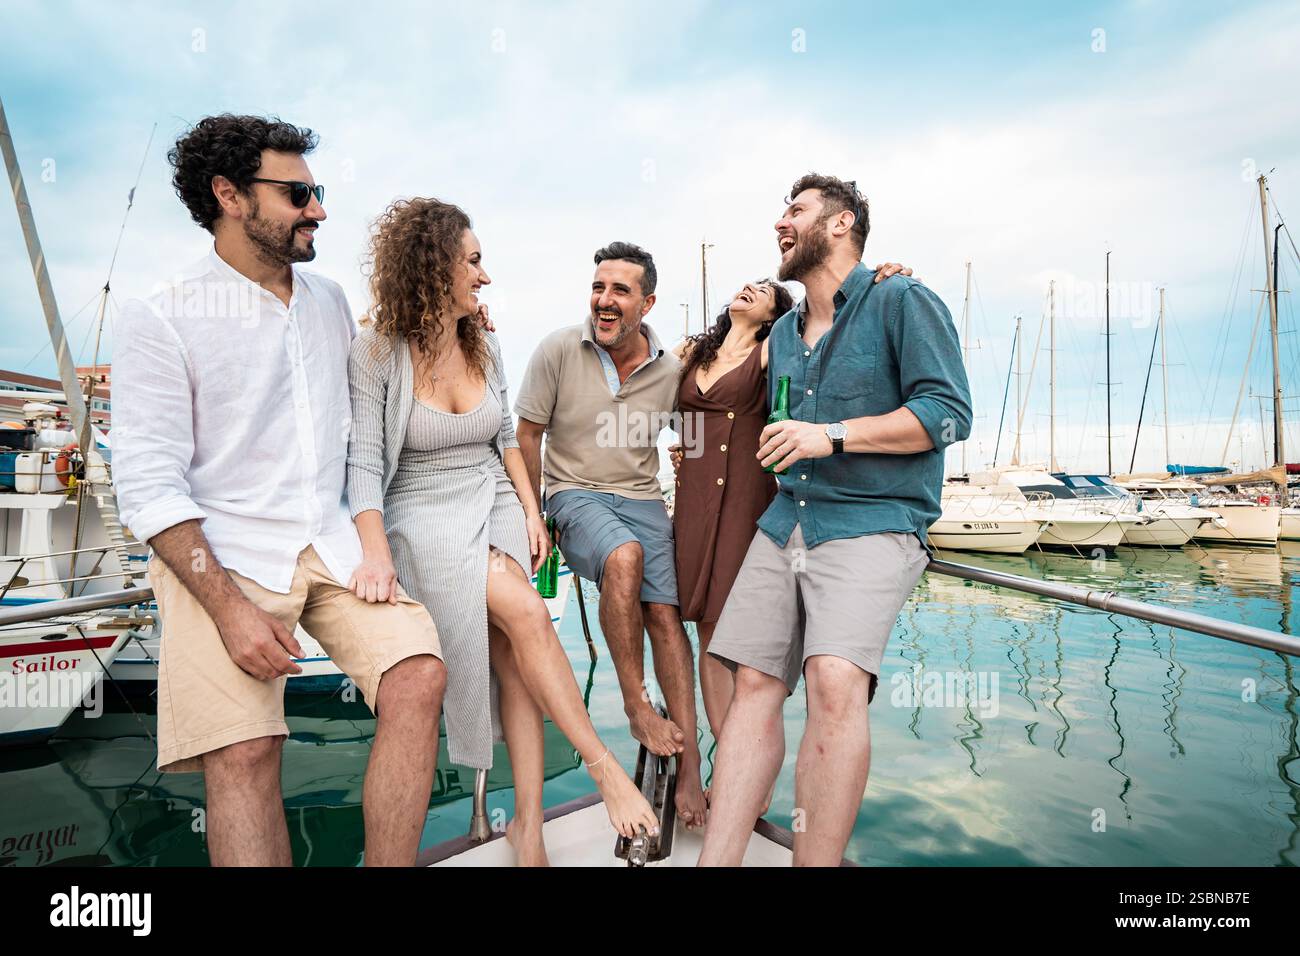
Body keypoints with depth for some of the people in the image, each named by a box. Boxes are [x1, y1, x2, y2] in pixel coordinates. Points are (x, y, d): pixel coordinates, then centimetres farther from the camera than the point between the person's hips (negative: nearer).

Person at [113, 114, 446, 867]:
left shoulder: (331, 302, 13)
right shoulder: (162, 321, -3)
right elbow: (149, 485, -10)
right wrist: (229, 607, -18)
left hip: (333, 543, 4)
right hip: (222, 555, -4)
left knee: (418, 676, -17)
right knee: (243, 752, -15)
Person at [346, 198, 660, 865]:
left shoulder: (482, 345, 6)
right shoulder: (377, 351, -8)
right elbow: (364, 463, -11)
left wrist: (530, 509, 6)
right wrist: (377, 553, -24)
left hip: (496, 504, 4)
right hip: (425, 516, -4)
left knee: (513, 656, -14)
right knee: (528, 615, -25)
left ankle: (529, 825, -6)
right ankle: (603, 768, -11)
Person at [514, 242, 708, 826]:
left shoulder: (668, 370, 3)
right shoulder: (559, 349, -4)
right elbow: (527, 434, 1)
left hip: (642, 498, 3)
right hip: (575, 495, -2)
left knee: (666, 613, -16)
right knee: (625, 556, -35)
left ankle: (688, 764, -9)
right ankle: (636, 705, -17)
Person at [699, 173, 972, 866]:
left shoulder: (903, 302, 0)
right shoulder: (783, 334, 22)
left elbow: (948, 412, -10)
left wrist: (833, 435, -17)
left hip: (874, 523, -6)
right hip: (785, 522, 6)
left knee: (835, 682, -27)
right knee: (752, 685, -5)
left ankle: (817, 862, -15)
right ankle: (716, 860, -2)